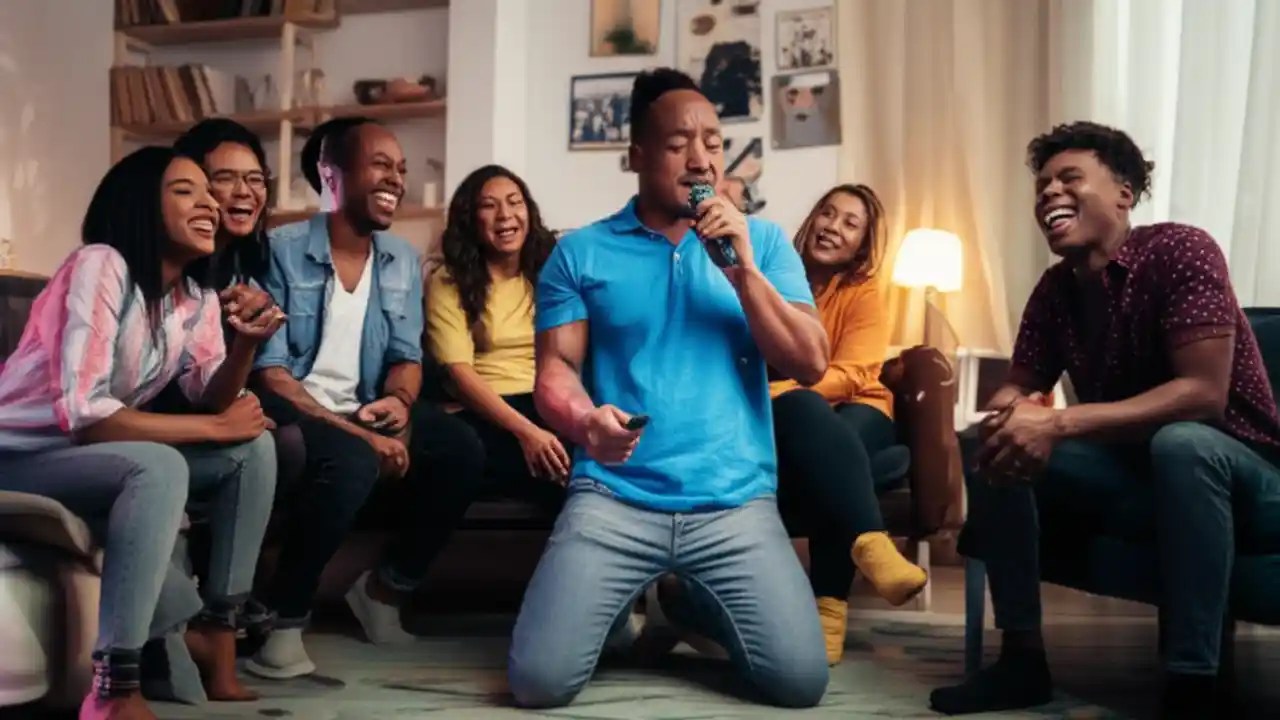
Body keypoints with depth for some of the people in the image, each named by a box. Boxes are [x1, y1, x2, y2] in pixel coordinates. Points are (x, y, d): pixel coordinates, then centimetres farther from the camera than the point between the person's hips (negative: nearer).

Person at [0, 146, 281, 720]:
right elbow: (82, 414, -29)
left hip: (101, 456, 8)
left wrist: (247, 343, -23)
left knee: (253, 447, -9)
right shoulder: (101, 266, -22)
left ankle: (217, 637, -5)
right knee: (160, 466, -34)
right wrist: (212, 428, -22)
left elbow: (213, 402, -4)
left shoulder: (198, 297, 3)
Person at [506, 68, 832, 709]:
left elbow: (810, 365, 2)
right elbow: (555, 370, 2)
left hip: (737, 503, 1)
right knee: (539, 680, -16)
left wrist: (743, 271, -10)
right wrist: (586, 422, -21)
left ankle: (697, 606, 19)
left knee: (801, 680, -13)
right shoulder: (581, 252, 7)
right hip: (613, 498, -1)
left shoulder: (763, 242, 10)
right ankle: (618, 606, 19)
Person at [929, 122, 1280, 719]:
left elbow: (1202, 393, -29)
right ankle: (1023, 657, -6)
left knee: (1179, 444, -38)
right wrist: (1014, 412, -24)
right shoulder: (1054, 289, -1)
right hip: (1129, 458, 6)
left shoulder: (1178, 250, -21)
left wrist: (1058, 425, -35)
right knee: (995, 443, -9)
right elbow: (1017, 387, 3)